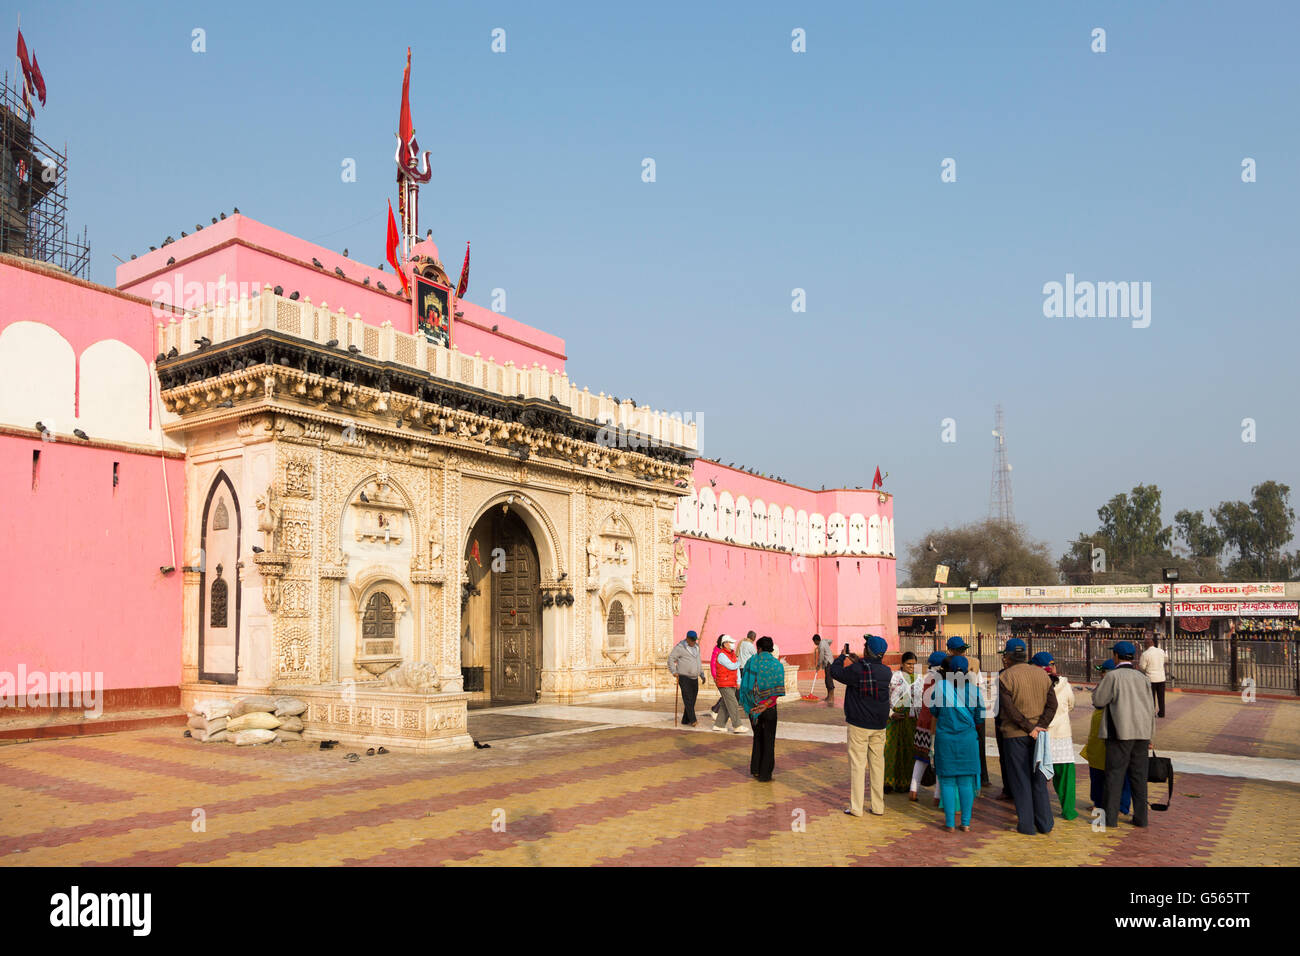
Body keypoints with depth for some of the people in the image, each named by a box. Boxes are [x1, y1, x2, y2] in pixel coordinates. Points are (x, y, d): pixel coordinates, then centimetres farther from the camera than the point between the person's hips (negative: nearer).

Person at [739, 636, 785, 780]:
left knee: (757, 737, 20)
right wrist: (767, 703, -18)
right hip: (769, 709, -2)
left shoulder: (751, 662, -2)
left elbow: (744, 685, -2)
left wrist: (746, 704, 5)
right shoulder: (777, 665, -6)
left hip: (753, 707, 2)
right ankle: (765, 774, 10)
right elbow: (778, 689, -17)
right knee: (768, 740, 8)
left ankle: (755, 769, 23)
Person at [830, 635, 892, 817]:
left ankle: (856, 807, 2)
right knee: (877, 764, 11)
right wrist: (858, 661, 23)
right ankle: (878, 806, 17)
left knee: (857, 764, 1)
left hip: (859, 725, -4)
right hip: (879, 726, 4)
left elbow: (835, 671, -2)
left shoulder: (856, 670, -15)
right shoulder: (886, 672, -1)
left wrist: (842, 656, 14)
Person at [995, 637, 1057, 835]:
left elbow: (1009, 709, -17)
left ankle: (1026, 824, 6)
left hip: (1015, 735, -4)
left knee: (1020, 779, 3)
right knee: (1038, 778, 14)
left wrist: (1030, 728, -13)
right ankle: (1044, 823, 16)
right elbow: (1052, 704, -1)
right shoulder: (1042, 675, 6)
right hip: (1038, 734, 5)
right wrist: (1039, 727, -10)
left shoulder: (1005, 677, -9)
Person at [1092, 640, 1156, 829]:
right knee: (1138, 774, 10)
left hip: (1120, 732, -5)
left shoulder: (1113, 676, -8)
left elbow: (1098, 700, -6)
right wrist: (1149, 735, 19)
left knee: (1115, 773, -1)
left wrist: (1101, 684, 12)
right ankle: (1141, 817, 14)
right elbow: (1151, 708, 13)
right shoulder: (1142, 678, 10)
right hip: (1141, 732, 5)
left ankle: (1111, 817, -1)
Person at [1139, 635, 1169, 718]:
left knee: (1151, 696, 5)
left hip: (1151, 678, -4)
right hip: (1161, 678, 4)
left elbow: (1142, 667, -9)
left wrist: (1138, 663, 12)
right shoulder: (1161, 651, 0)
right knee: (1161, 696, 13)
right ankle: (1161, 712, 19)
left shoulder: (1145, 654, -13)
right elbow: (1166, 660, 21)